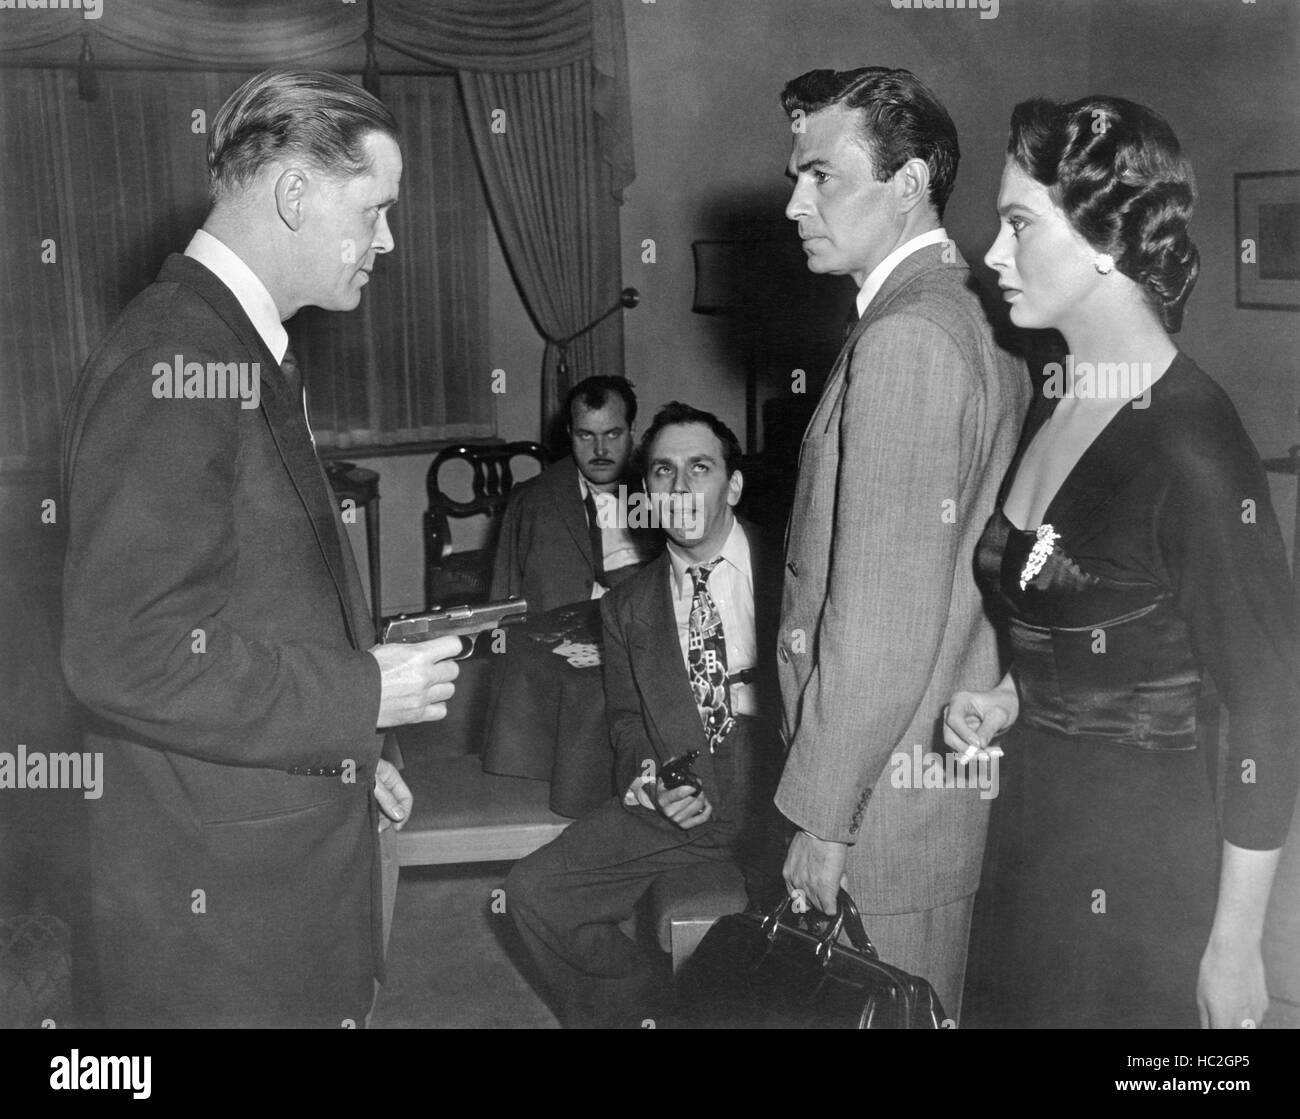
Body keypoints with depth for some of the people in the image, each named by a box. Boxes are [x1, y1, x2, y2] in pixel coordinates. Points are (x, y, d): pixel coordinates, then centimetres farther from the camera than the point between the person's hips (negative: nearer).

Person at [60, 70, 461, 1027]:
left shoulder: (248, 349, 11)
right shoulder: (171, 363, -21)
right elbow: (125, 655, -26)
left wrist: (348, 751, 15)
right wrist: (362, 697, -19)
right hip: (222, 891, -9)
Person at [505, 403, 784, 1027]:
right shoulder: (627, 607, 12)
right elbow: (627, 721, 15)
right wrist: (652, 781, -5)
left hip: (783, 808, -3)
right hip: (674, 808, 4)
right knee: (533, 893, -9)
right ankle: (649, 1009, 10)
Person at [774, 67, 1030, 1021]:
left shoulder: (904, 341, -19)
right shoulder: (974, 321, 10)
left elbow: (882, 616, -22)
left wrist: (822, 814, -16)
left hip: (888, 791, -9)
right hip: (960, 761, 9)